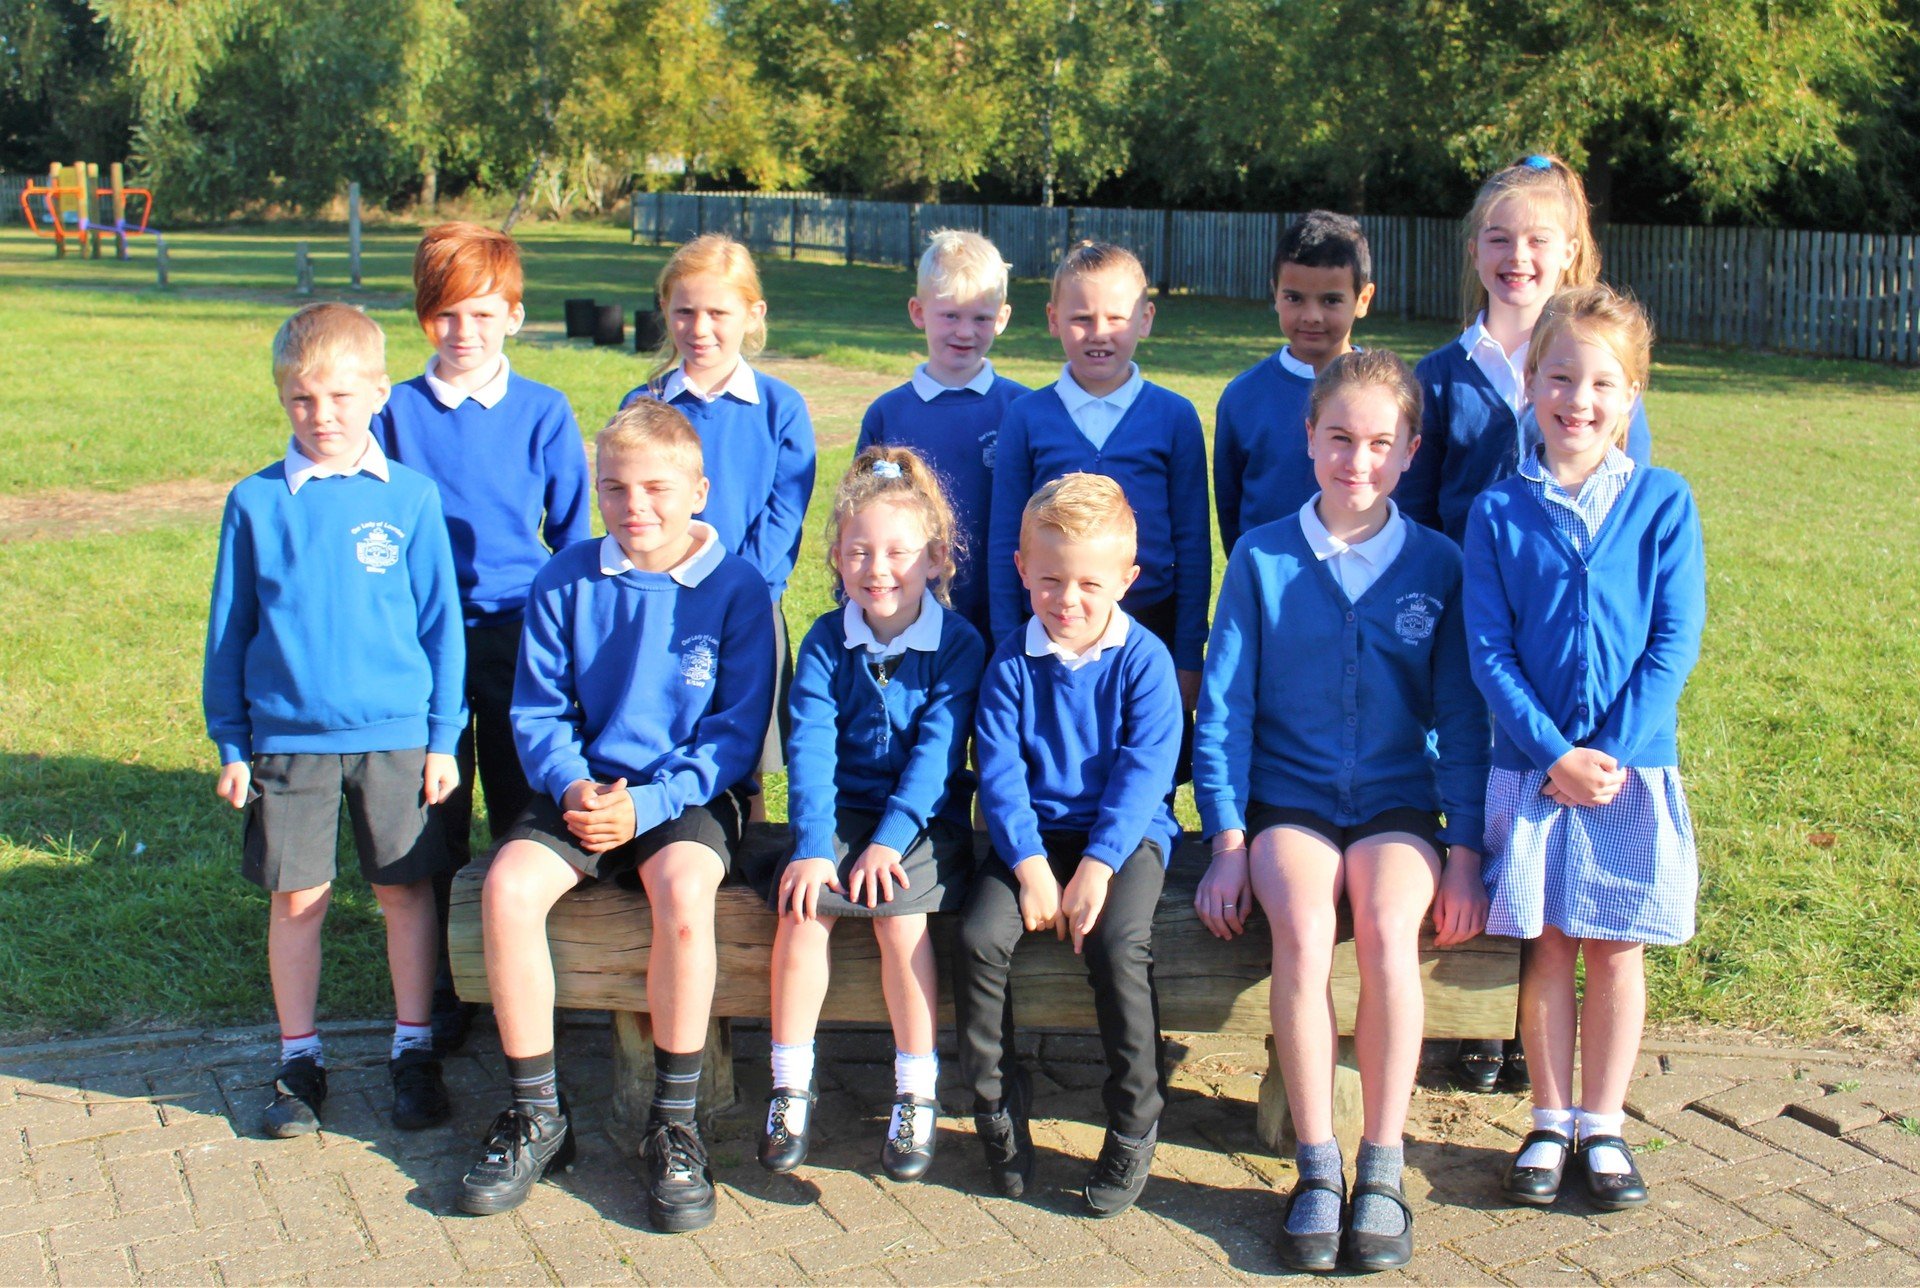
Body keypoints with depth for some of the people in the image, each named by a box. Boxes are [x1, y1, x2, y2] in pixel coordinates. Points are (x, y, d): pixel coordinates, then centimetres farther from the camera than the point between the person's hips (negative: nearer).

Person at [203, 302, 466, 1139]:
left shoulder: (409, 496, -2)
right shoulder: (257, 503, 0)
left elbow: (440, 621, 2)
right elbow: (229, 630, 7)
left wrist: (443, 736, 1)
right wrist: (230, 745, 5)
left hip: (395, 734, -1)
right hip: (288, 736, 1)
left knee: (406, 889, 6)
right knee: (296, 898, 8)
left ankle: (413, 1051, 21)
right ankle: (299, 1061, 22)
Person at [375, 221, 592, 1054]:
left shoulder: (543, 411, 2)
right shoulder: (395, 412, 4)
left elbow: (572, 532, 7)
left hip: (520, 633, -1)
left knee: (525, 817, 6)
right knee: (435, 820, 7)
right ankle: (443, 991, 20)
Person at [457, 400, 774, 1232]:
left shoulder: (736, 589, -4)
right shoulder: (566, 581, 4)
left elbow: (739, 728, -6)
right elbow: (538, 710, 7)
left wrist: (648, 802, -17)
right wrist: (569, 785, -13)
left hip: (689, 795, -3)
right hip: (583, 788, 3)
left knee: (683, 897, -35)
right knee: (507, 888, -26)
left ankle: (674, 1124, -17)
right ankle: (536, 1115, -9)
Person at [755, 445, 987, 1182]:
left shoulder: (957, 644, -5)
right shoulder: (826, 642, 2)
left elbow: (936, 751, -12)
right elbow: (810, 748, -7)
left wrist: (890, 840, -23)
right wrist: (812, 845, -20)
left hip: (926, 819, -2)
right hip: (842, 811, 3)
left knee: (900, 914, -27)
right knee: (802, 908, -22)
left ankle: (917, 1096, -10)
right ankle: (790, 1091, -8)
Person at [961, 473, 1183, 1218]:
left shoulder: (1144, 659, -3)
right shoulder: (1013, 661, 3)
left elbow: (1144, 770, -10)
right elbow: (999, 767, -3)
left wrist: (1097, 864, -20)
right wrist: (1029, 862, -16)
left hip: (1125, 833, -2)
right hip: (1035, 832, 3)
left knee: (1118, 943, -29)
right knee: (980, 939, -22)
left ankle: (1133, 1127, -11)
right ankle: (1000, 1113, -3)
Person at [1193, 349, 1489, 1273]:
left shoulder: (1438, 565, 5)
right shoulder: (1263, 558, 3)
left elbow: (1461, 716, 5)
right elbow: (1224, 707, 3)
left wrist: (1465, 851, -4)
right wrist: (1227, 839, -5)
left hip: (1399, 806, 0)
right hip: (1289, 803, 0)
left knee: (1387, 929, -30)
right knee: (1302, 929, -30)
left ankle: (1382, 1168, -18)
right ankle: (1316, 1168, -19)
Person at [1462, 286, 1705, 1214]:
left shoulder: (1663, 503, -1)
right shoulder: (1498, 511, 0)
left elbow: (1675, 640, -5)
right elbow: (1488, 650, -4)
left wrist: (1611, 749, -13)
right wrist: (1554, 752, -13)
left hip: (1634, 765, 0)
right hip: (1530, 767, 0)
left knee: (1615, 948, 8)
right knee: (1547, 947, 7)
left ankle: (1602, 1127, 21)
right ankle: (1550, 1124, 21)